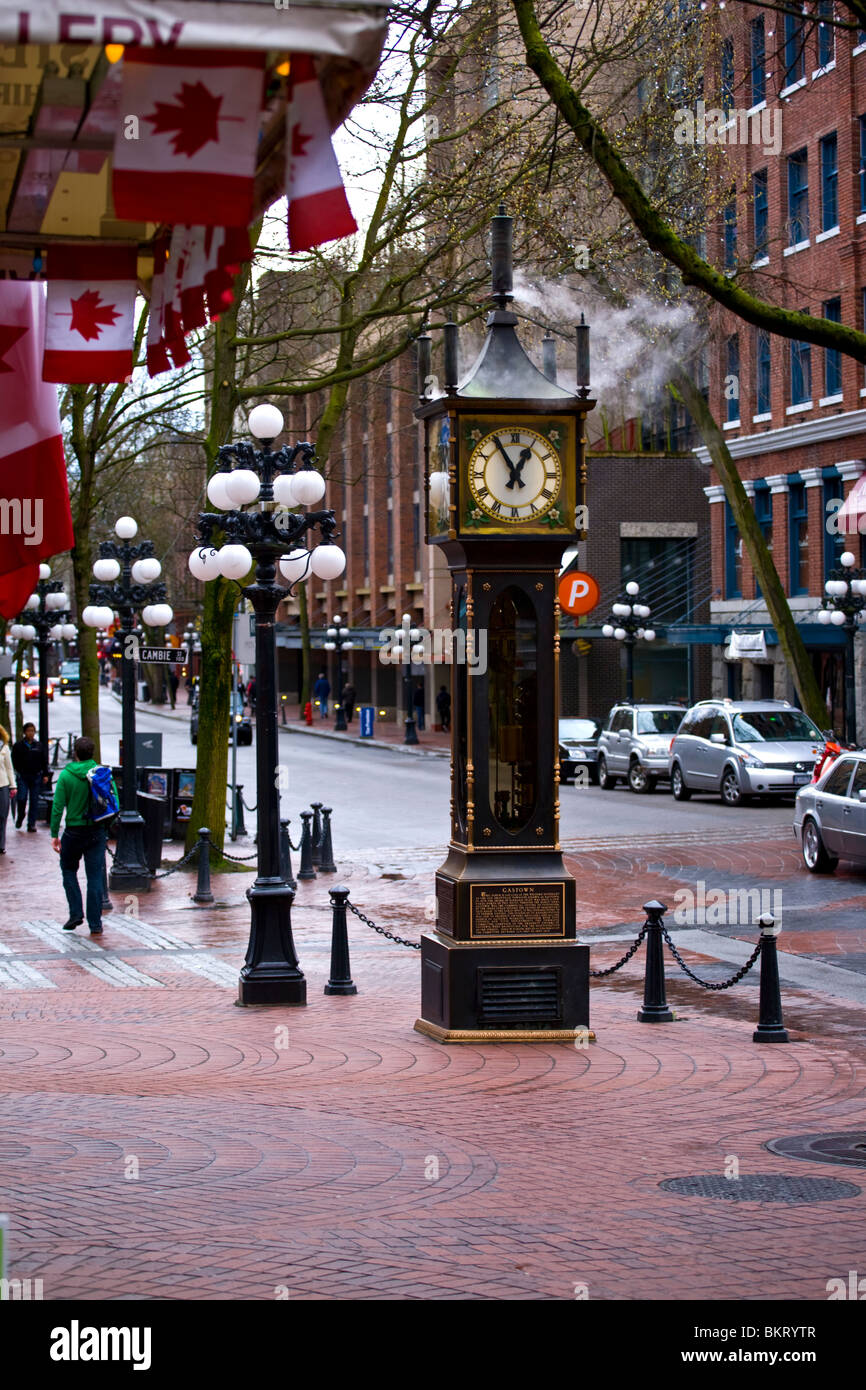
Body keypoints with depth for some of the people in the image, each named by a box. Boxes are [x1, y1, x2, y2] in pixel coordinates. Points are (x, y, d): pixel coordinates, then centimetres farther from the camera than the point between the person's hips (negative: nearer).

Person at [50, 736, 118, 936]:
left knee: (68, 870, 19)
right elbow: (114, 803, -4)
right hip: (98, 832, 2)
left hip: (74, 831, -2)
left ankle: (76, 912, 7)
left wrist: (54, 834, -3)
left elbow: (57, 807, -9)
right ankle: (95, 924, 4)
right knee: (95, 877, 5)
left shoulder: (66, 775, -8)